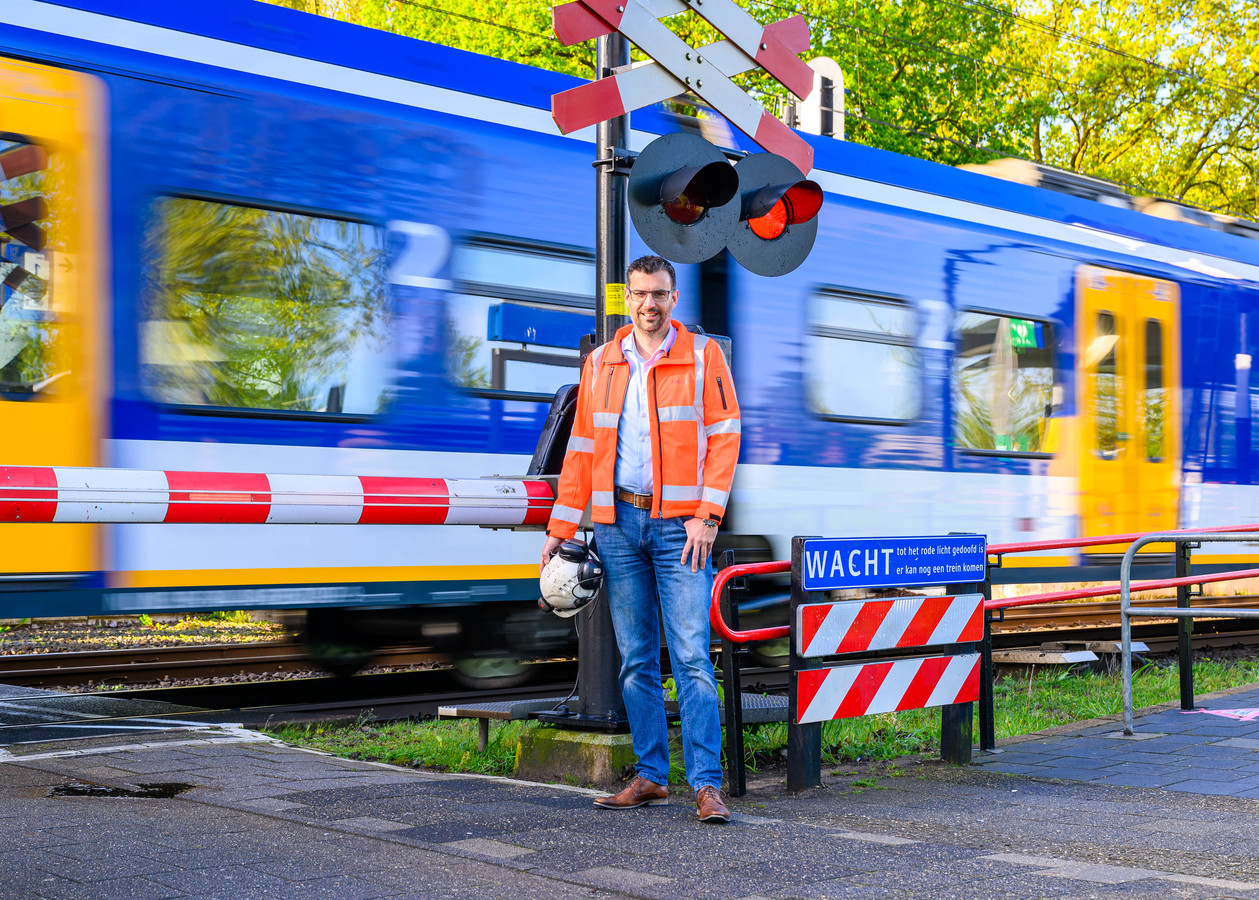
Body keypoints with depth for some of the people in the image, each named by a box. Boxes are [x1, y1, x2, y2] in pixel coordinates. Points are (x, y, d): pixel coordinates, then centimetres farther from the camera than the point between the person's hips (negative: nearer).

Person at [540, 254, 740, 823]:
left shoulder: (702, 356, 3)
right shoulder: (600, 364, 14)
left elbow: (724, 437, -1)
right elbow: (582, 449, 15)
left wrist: (706, 516, -11)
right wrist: (560, 529, 11)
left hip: (679, 524, -4)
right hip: (618, 522, 4)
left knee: (691, 655, -9)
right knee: (636, 659, 7)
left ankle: (706, 784, -7)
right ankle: (650, 777, 14)